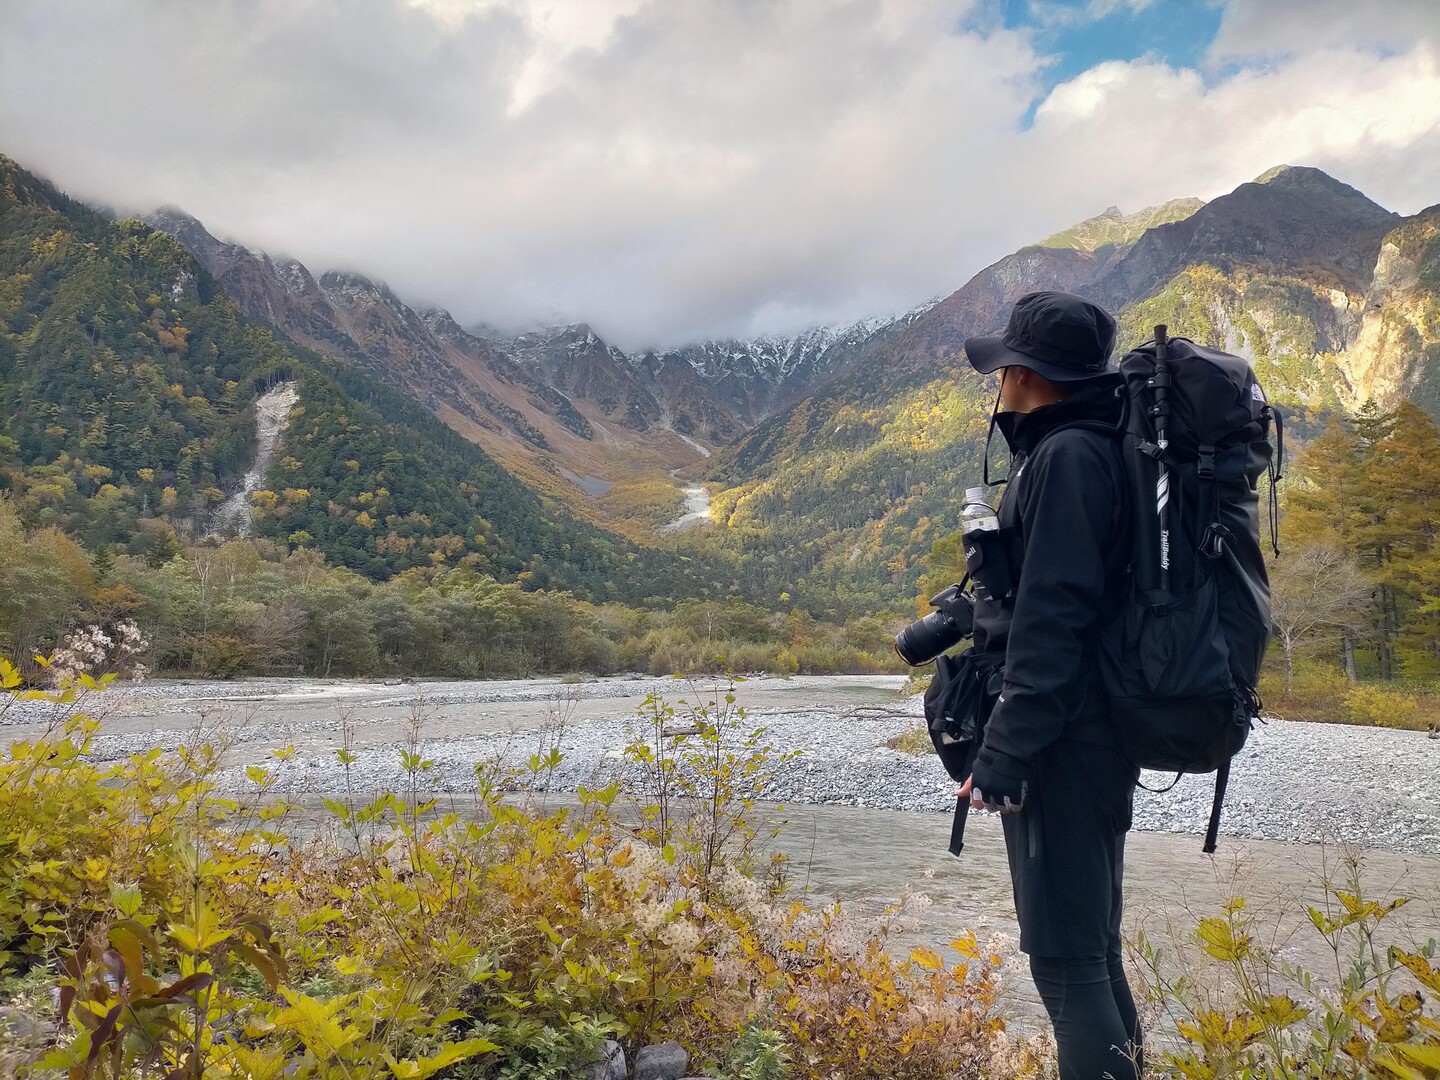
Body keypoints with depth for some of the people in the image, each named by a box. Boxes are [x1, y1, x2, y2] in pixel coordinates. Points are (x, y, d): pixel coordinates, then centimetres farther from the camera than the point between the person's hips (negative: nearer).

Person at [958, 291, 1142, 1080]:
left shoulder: (1066, 456, -15)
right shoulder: (1092, 450, 15)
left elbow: (1051, 621, -21)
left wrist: (1002, 754, -20)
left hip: (1062, 743, -10)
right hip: (1089, 738, 10)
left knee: (1064, 960, -3)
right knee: (1091, 950, 18)